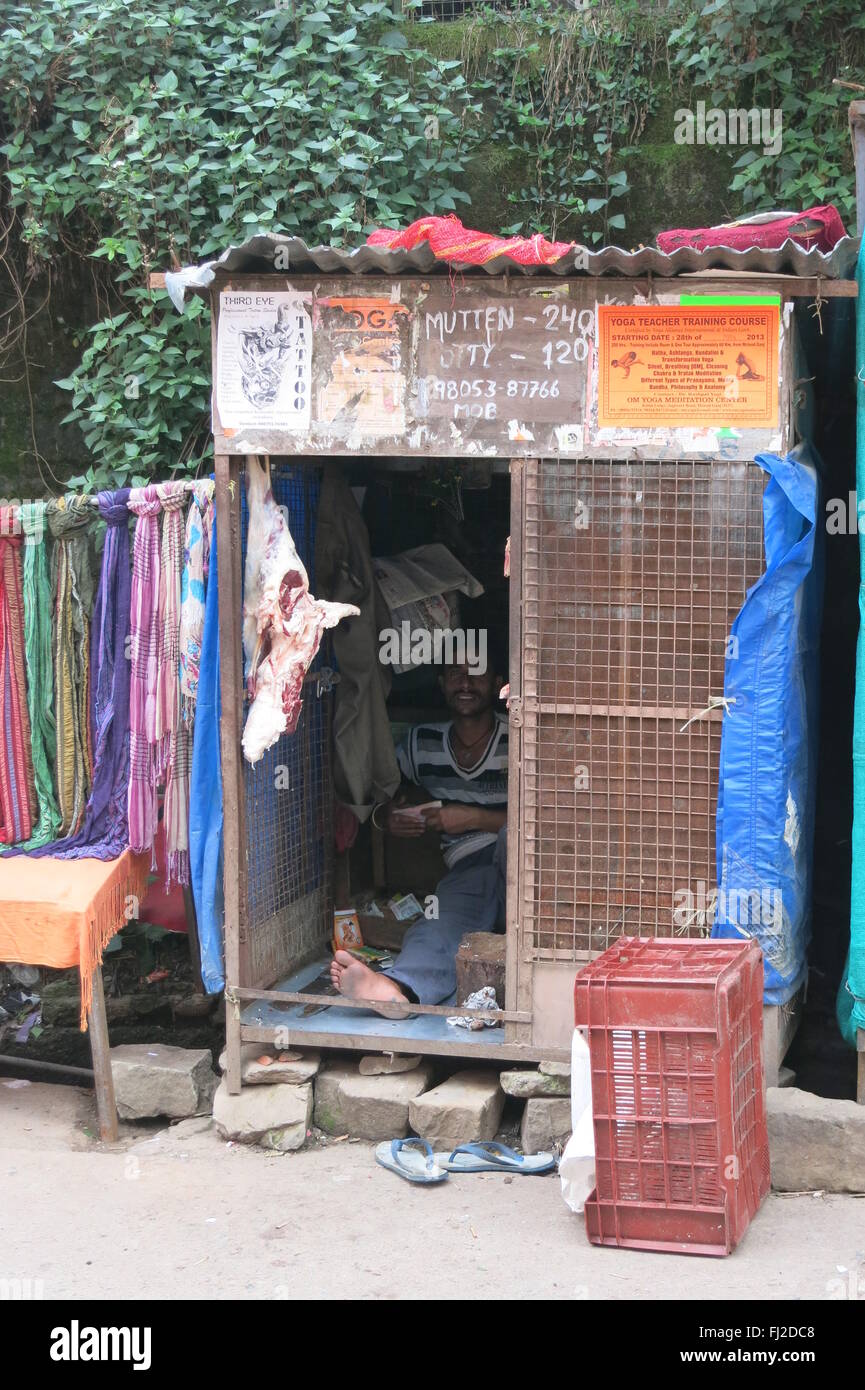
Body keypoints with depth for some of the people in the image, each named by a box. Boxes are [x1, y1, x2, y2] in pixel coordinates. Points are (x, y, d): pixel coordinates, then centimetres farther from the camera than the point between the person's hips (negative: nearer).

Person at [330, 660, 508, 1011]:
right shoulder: (422, 743, 17)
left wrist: (475, 818, -8)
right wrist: (390, 818, 9)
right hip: (468, 870, 2)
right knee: (441, 927, -36)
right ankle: (395, 988, -69)